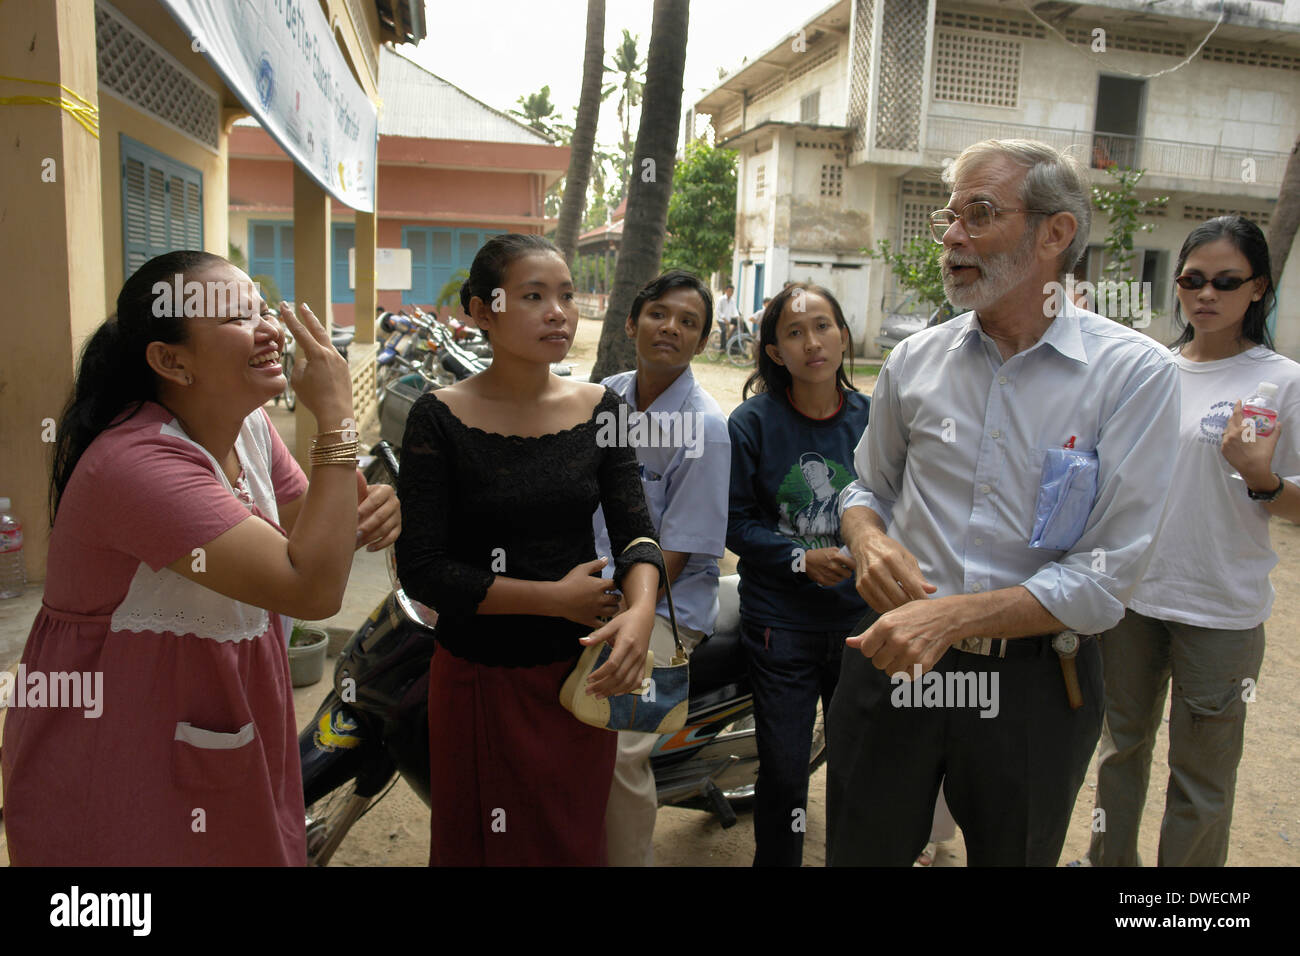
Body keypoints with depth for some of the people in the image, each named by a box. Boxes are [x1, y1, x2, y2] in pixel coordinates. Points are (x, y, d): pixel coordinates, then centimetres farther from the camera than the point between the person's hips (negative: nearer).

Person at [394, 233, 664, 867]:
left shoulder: (599, 408, 1)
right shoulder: (439, 418, -10)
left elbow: (634, 527, -5)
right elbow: (421, 570, -15)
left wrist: (640, 612, -26)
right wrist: (554, 597, -17)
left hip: (580, 672, 3)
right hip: (479, 677, -3)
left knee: (575, 841, 18)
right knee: (480, 845, 15)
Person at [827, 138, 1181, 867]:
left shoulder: (1136, 373, -11)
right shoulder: (915, 360, 1)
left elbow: (1106, 579, -15)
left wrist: (952, 617, -24)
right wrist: (870, 542, -8)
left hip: (1035, 685, -2)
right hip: (896, 660, 3)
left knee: (1013, 854, 22)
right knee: (859, 852, 19)